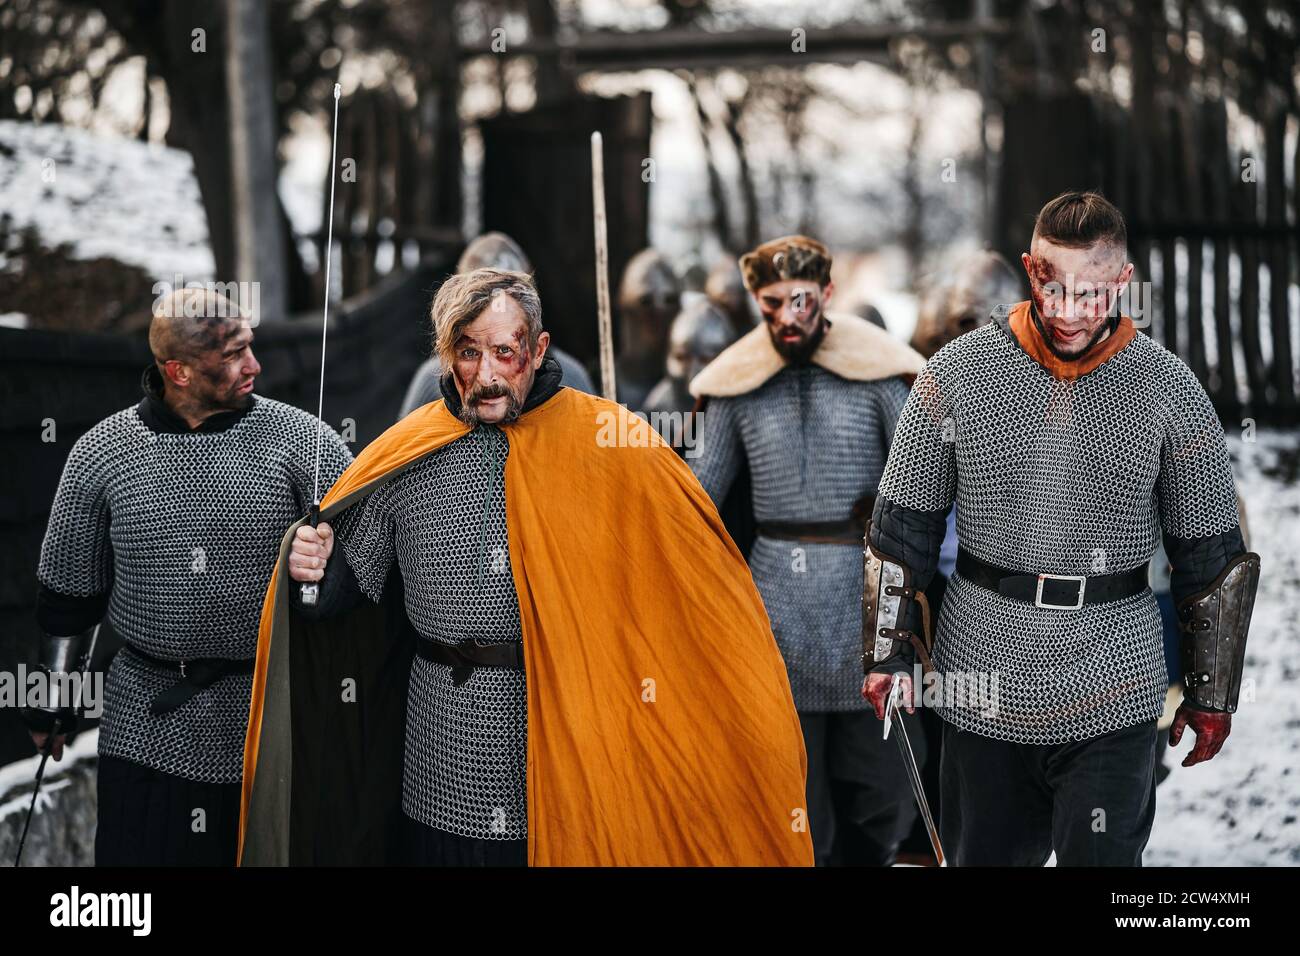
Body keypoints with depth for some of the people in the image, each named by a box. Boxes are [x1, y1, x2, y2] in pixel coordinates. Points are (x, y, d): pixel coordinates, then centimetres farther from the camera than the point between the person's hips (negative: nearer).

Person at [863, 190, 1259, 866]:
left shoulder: (1171, 392, -3)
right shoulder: (957, 374, -2)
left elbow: (1211, 556, 4)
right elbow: (901, 525, 5)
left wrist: (1211, 695, 5)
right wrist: (887, 653, 3)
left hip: (1113, 695, -1)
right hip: (983, 683, 1)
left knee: (1103, 857, 0)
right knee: (983, 854, 13)